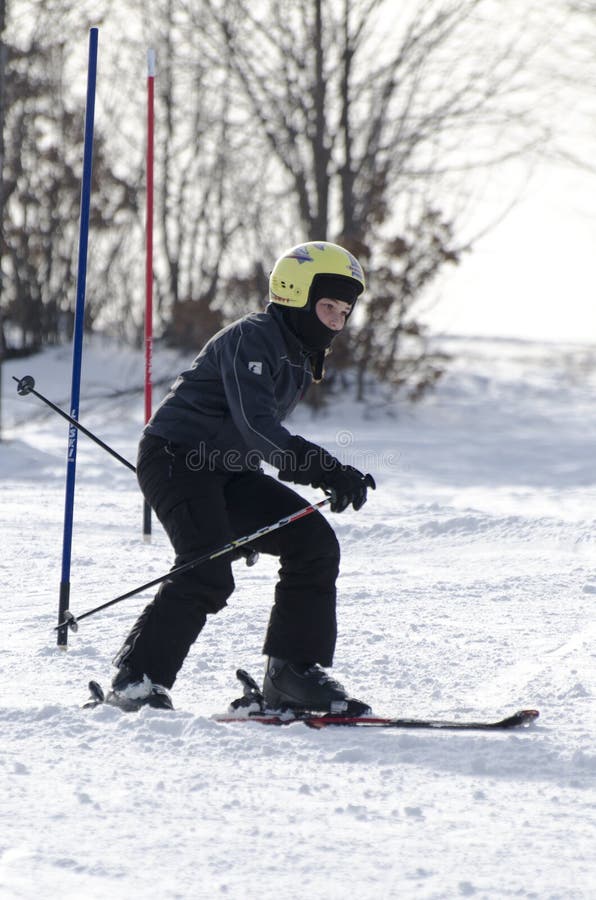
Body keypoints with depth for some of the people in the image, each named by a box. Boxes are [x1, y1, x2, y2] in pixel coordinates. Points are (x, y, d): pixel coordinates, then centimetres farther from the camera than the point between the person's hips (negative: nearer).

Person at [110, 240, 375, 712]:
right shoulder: (252, 337, -17)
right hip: (176, 457, -9)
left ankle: (293, 673, -3)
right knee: (208, 572, -25)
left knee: (314, 543, -5)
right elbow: (256, 426, -30)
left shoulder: (302, 357, 14)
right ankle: (138, 677, -13)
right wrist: (329, 471, -38)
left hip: (227, 471, 9)